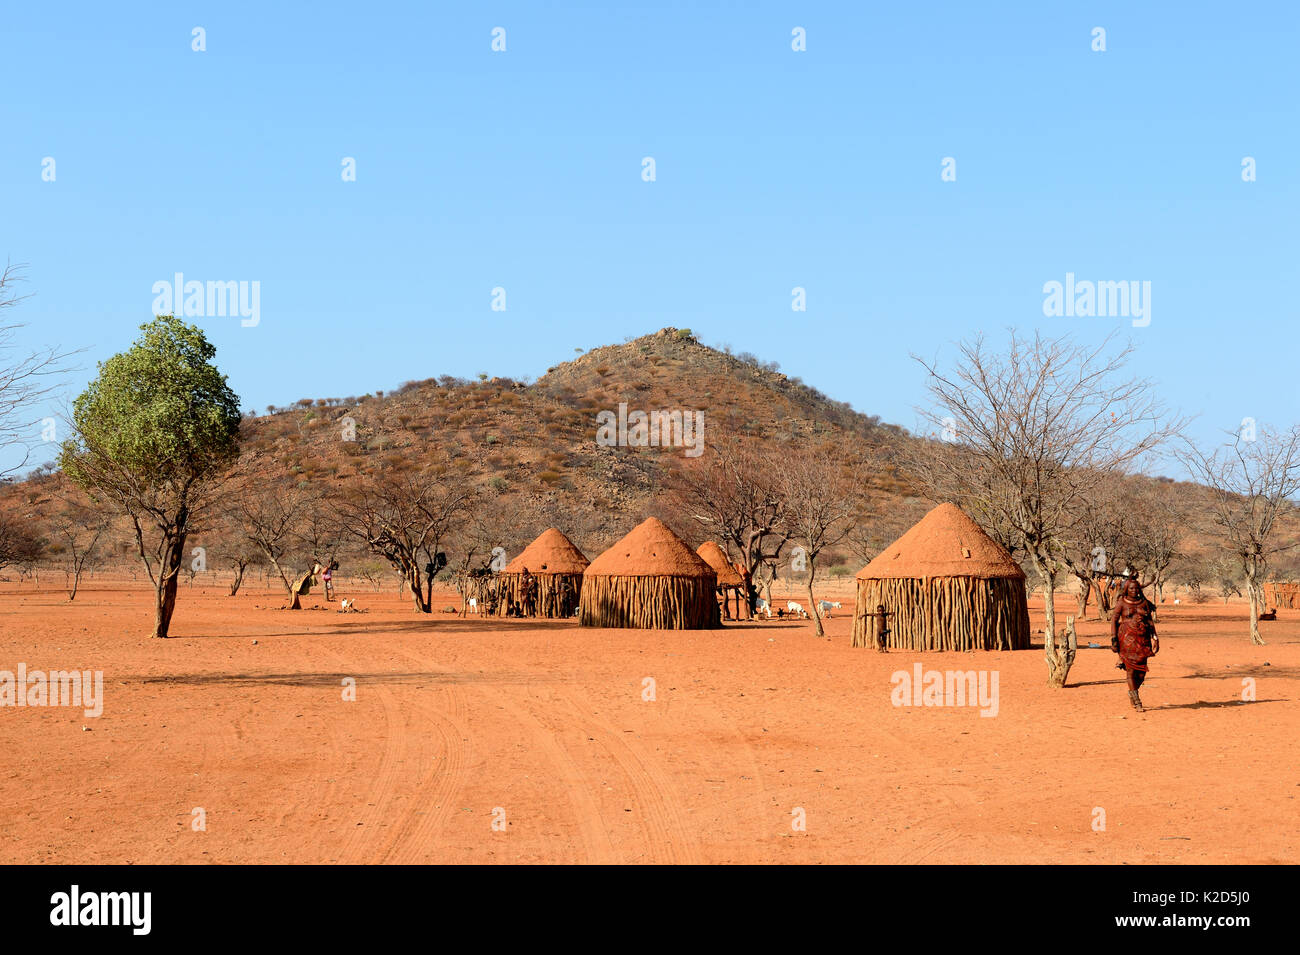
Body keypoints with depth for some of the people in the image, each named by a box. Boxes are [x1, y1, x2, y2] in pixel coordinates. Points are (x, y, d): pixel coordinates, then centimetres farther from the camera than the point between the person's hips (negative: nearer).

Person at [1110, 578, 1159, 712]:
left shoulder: (1144, 603, 11)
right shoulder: (1121, 603, 1)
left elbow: (1150, 621, 12)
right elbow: (1114, 620, -1)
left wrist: (1154, 637, 5)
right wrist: (1113, 638, -9)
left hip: (1142, 639, 3)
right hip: (1127, 639, -3)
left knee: (1141, 670, 1)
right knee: (1131, 669, -6)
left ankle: (1132, 692, 29)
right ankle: (1137, 702, -2)